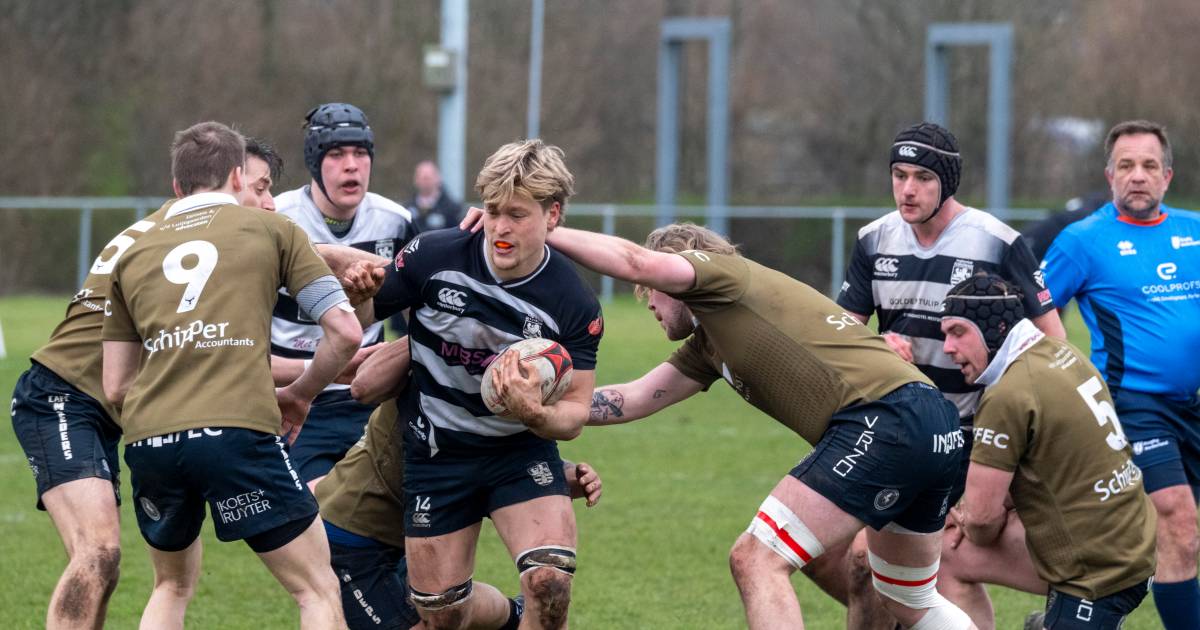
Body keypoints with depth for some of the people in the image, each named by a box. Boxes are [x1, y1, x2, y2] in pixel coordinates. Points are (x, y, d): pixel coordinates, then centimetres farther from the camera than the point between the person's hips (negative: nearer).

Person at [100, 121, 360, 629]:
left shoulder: (134, 254, 21)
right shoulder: (271, 229, 12)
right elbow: (346, 332, 7)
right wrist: (298, 394, 23)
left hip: (148, 440, 4)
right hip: (237, 433, -4)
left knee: (172, 586, 27)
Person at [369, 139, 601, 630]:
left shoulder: (574, 304, -15)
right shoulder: (433, 257, -15)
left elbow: (574, 414, -12)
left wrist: (534, 412, -33)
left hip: (521, 451, -1)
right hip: (436, 454, 1)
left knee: (549, 583, -25)